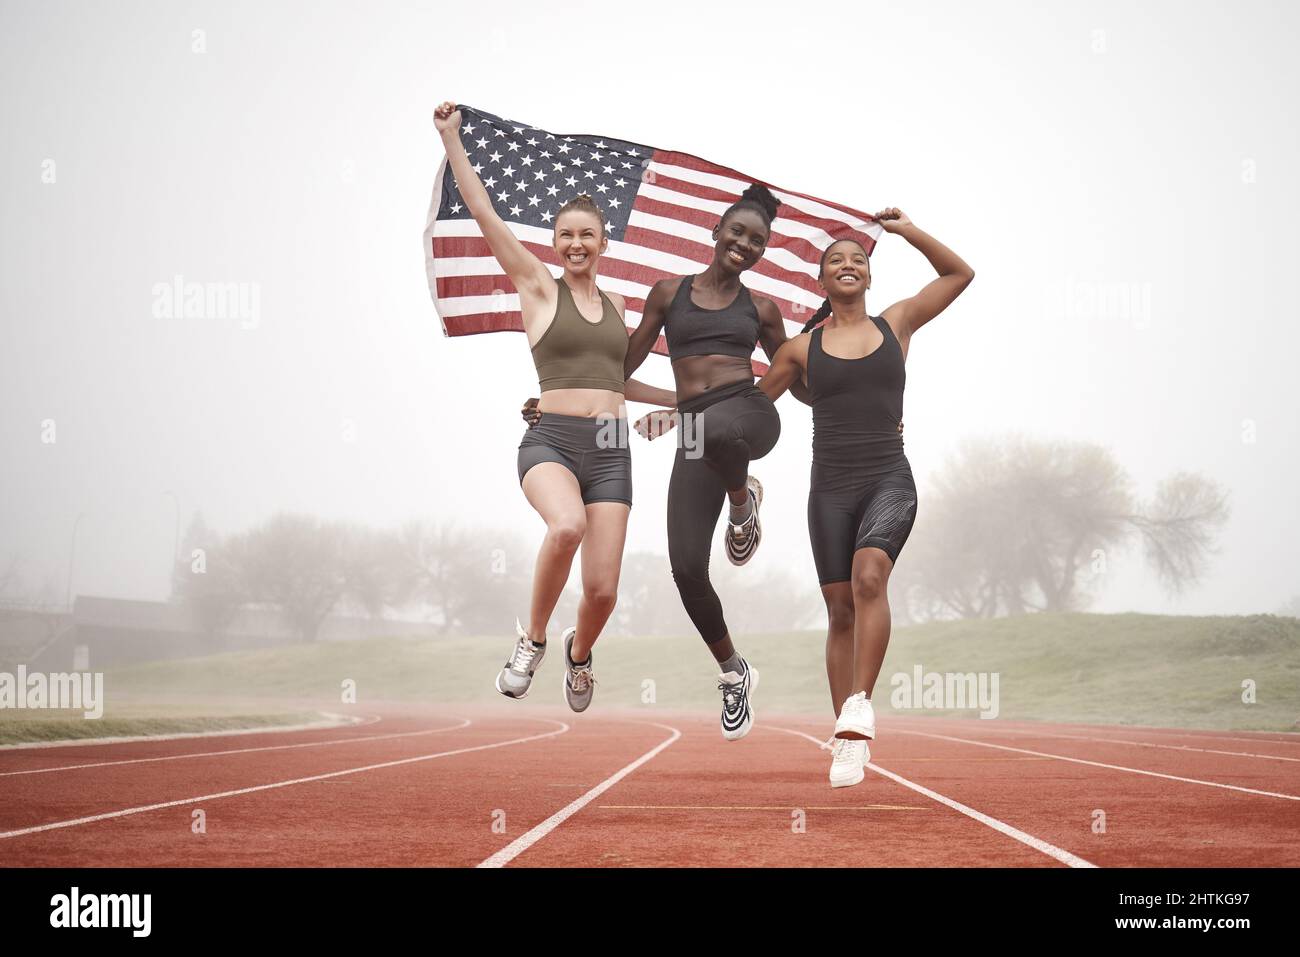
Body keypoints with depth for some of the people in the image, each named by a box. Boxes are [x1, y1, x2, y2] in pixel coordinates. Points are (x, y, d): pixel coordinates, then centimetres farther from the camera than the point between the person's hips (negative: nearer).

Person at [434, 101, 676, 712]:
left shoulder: (614, 306, 18)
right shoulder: (539, 287, 5)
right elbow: (483, 213, -2)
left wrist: (684, 399, 34)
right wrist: (451, 140, -5)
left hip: (610, 449, 4)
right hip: (551, 440, -4)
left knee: (603, 589, -5)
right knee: (568, 525, -37)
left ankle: (579, 652, 32)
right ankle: (532, 638, -11)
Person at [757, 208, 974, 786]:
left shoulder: (896, 323, 9)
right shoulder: (803, 348, 9)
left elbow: (960, 273, 15)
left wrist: (907, 231, 7)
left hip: (889, 482, -1)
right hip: (830, 488, 1)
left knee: (869, 577, -28)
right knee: (840, 609, 1)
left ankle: (859, 708, -30)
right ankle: (846, 736, 11)